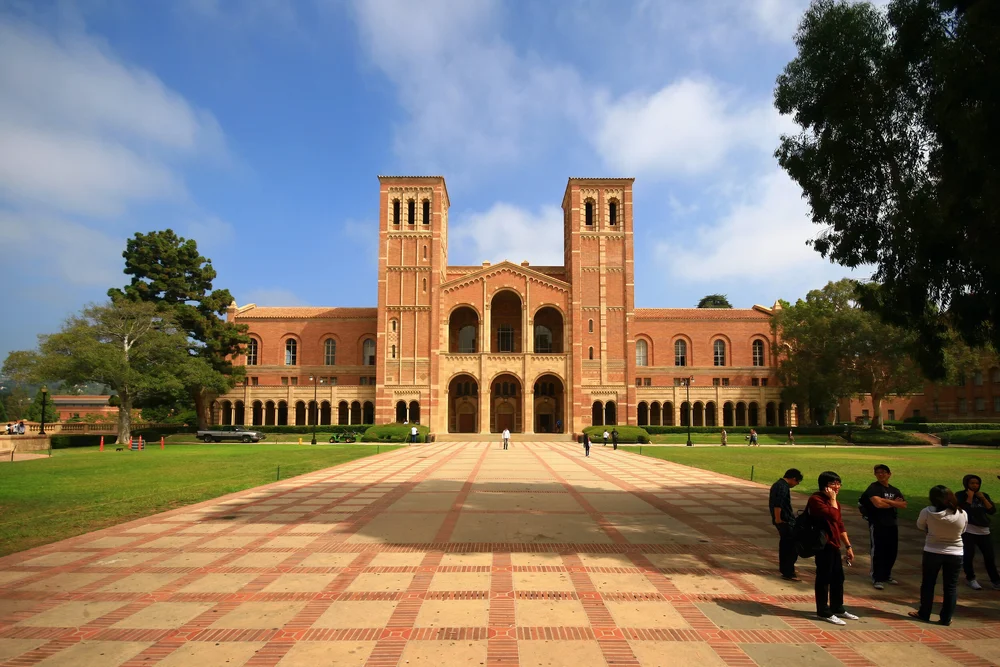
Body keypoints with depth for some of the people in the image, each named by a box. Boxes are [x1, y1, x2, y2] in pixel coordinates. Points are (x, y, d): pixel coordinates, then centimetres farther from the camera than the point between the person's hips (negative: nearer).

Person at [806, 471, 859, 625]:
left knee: (838, 578, 16)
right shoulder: (816, 499, -15)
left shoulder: (833, 501, 15)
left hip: (834, 545, 9)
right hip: (823, 545, -9)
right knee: (824, 578, -2)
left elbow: (840, 525, 19)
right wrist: (832, 499, -17)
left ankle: (837, 608, 30)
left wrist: (848, 546, 17)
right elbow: (833, 516, -28)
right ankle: (823, 612, 8)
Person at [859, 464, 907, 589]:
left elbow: (903, 505, -3)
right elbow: (878, 504, -23)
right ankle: (877, 578, 4)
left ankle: (886, 575, 29)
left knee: (892, 551, 13)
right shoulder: (873, 488, -8)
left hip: (892, 525, 7)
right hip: (877, 525, -7)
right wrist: (894, 503, -7)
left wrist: (886, 500, -14)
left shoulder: (895, 490, 12)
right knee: (877, 552, -3)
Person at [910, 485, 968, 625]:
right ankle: (946, 618, 18)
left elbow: (920, 526, 2)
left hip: (932, 552, -1)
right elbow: (962, 531, 8)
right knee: (951, 587, 13)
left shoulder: (927, 512, -17)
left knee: (928, 584, 14)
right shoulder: (962, 514, -10)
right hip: (955, 554, 1)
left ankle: (924, 614, 24)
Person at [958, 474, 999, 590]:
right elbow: (963, 509, -17)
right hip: (968, 530, -4)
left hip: (984, 531, 4)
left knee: (990, 556, 4)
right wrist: (970, 497, -13)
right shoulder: (961, 495, -3)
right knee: (968, 555, -3)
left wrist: (983, 498, -8)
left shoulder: (984, 495, 10)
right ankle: (971, 579, 12)